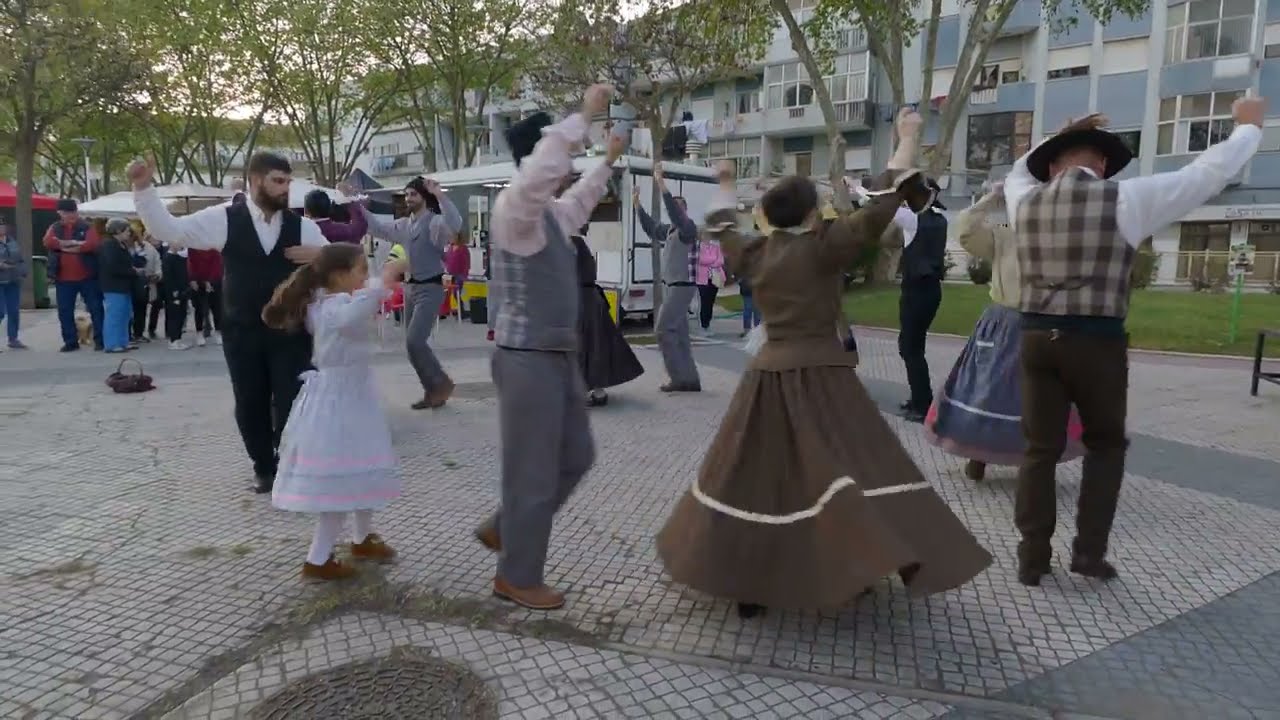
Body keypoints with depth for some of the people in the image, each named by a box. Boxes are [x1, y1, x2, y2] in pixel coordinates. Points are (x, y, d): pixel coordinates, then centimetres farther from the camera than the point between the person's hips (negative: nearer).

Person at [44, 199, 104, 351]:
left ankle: (100, 339, 8)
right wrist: (73, 243, -21)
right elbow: (48, 242, -10)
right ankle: (71, 341, 14)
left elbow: (93, 244, -17)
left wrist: (63, 245, -16)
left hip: (87, 276, -3)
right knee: (64, 311, 5)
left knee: (95, 308, 0)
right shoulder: (55, 228, 10)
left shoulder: (87, 227, 2)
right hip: (63, 278, 3)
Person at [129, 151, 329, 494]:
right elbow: (169, 229, -4)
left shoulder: (301, 225, 1)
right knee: (250, 404, 10)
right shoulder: (224, 218, -3)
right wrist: (143, 189, -15)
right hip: (242, 331, 0)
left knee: (290, 401, 2)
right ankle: (263, 467, 30)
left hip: (290, 331, 0)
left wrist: (319, 255, -17)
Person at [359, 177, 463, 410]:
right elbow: (376, 226, 18)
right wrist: (357, 204, 12)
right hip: (411, 287, 9)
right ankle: (432, 391, 20)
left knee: (415, 340, -17)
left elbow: (455, 224, -34)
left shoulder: (434, 222, -13)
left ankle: (442, 382, 3)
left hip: (430, 288, -9)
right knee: (412, 343, 10)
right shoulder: (403, 225, 10)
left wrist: (440, 195, -39)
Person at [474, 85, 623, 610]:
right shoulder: (514, 208, -16)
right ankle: (516, 578, 21)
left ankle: (503, 529, 36)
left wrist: (608, 162, 42)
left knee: (575, 457, 19)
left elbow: (577, 206, 37)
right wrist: (585, 114, -32)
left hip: (560, 355, 10)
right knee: (533, 470, 2)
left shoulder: (549, 212, 12)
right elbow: (542, 170, -39)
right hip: (528, 359, -10)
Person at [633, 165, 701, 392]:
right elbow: (650, 228, 23)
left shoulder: (688, 228, -11)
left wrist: (661, 184, -31)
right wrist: (636, 203, 18)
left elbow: (675, 213, -27)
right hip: (672, 286, 9)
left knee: (663, 328, -11)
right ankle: (690, 380, 11)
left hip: (682, 287, -9)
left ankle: (679, 378, -7)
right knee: (679, 332, 8)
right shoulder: (669, 230, 14)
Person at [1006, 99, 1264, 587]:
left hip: (1037, 337, 3)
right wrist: (1248, 125, 24)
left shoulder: (1025, 200, 7)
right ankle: (1089, 551, 16)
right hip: (1097, 341, -2)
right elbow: (1209, 172, 7)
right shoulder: (1125, 198, -3)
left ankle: (1033, 558, 12)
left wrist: (1056, 137, 33)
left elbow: (1018, 171, 32)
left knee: (1040, 449, 9)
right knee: (1106, 444, 17)